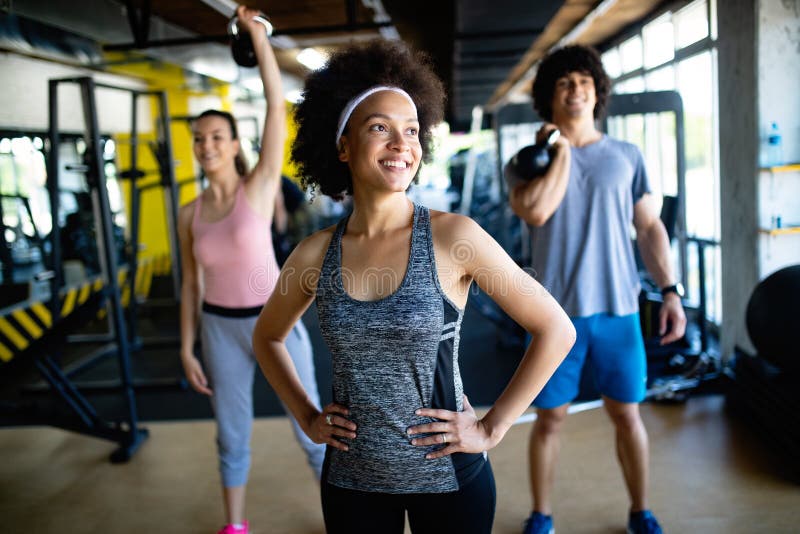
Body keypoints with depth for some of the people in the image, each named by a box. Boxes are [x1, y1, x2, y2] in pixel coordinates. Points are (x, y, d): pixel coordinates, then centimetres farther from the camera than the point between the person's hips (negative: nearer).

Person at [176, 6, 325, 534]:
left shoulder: (260, 187, -10)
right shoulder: (189, 214, 1)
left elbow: (277, 105, -18)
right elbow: (191, 283, 9)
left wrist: (256, 31, -18)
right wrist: (187, 350, 7)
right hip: (221, 328, 4)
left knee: (311, 429, 7)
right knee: (232, 434, 15)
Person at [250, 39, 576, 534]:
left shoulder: (453, 236, -15)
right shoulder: (315, 254, -6)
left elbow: (556, 329, -10)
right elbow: (267, 337, 13)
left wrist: (491, 428, -10)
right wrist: (307, 417, 3)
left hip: (448, 477, -2)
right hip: (351, 480, 3)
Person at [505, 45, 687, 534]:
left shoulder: (626, 156, 6)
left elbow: (650, 228, 7)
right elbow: (536, 211, -20)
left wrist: (670, 291, 0)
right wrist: (562, 148, -10)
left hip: (618, 309, 2)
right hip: (557, 312, -1)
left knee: (627, 414, 11)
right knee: (551, 418, 8)